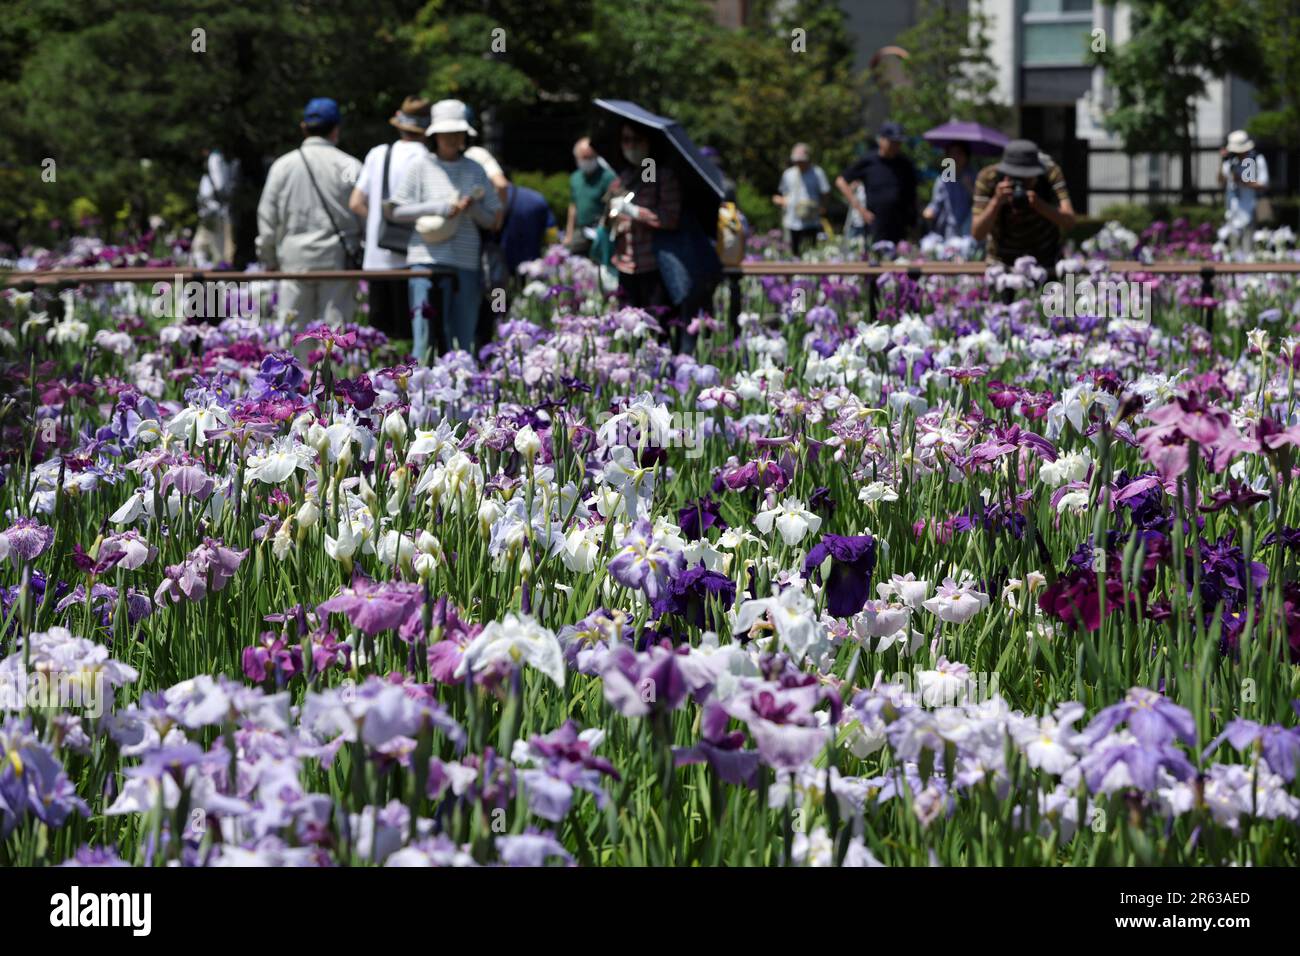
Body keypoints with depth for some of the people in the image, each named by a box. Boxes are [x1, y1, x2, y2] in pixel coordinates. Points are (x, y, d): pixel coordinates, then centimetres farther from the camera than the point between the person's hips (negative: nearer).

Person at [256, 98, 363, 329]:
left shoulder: (283, 166, 4)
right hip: (338, 259, -2)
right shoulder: (349, 166, -2)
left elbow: (267, 217, 8)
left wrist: (269, 260, 17)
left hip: (295, 259, 2)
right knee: (335, 321, -1)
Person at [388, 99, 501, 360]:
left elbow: (492, 220, 14)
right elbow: (398, 211, 0)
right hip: (428, 260, -3)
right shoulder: (421, 167, 4)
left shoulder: (476, 171, 13)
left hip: (467, 263, 3)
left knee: (463, 341, 5)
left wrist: (472, 208, -8)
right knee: (426, 338, -10)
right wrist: (441, 208, -9)